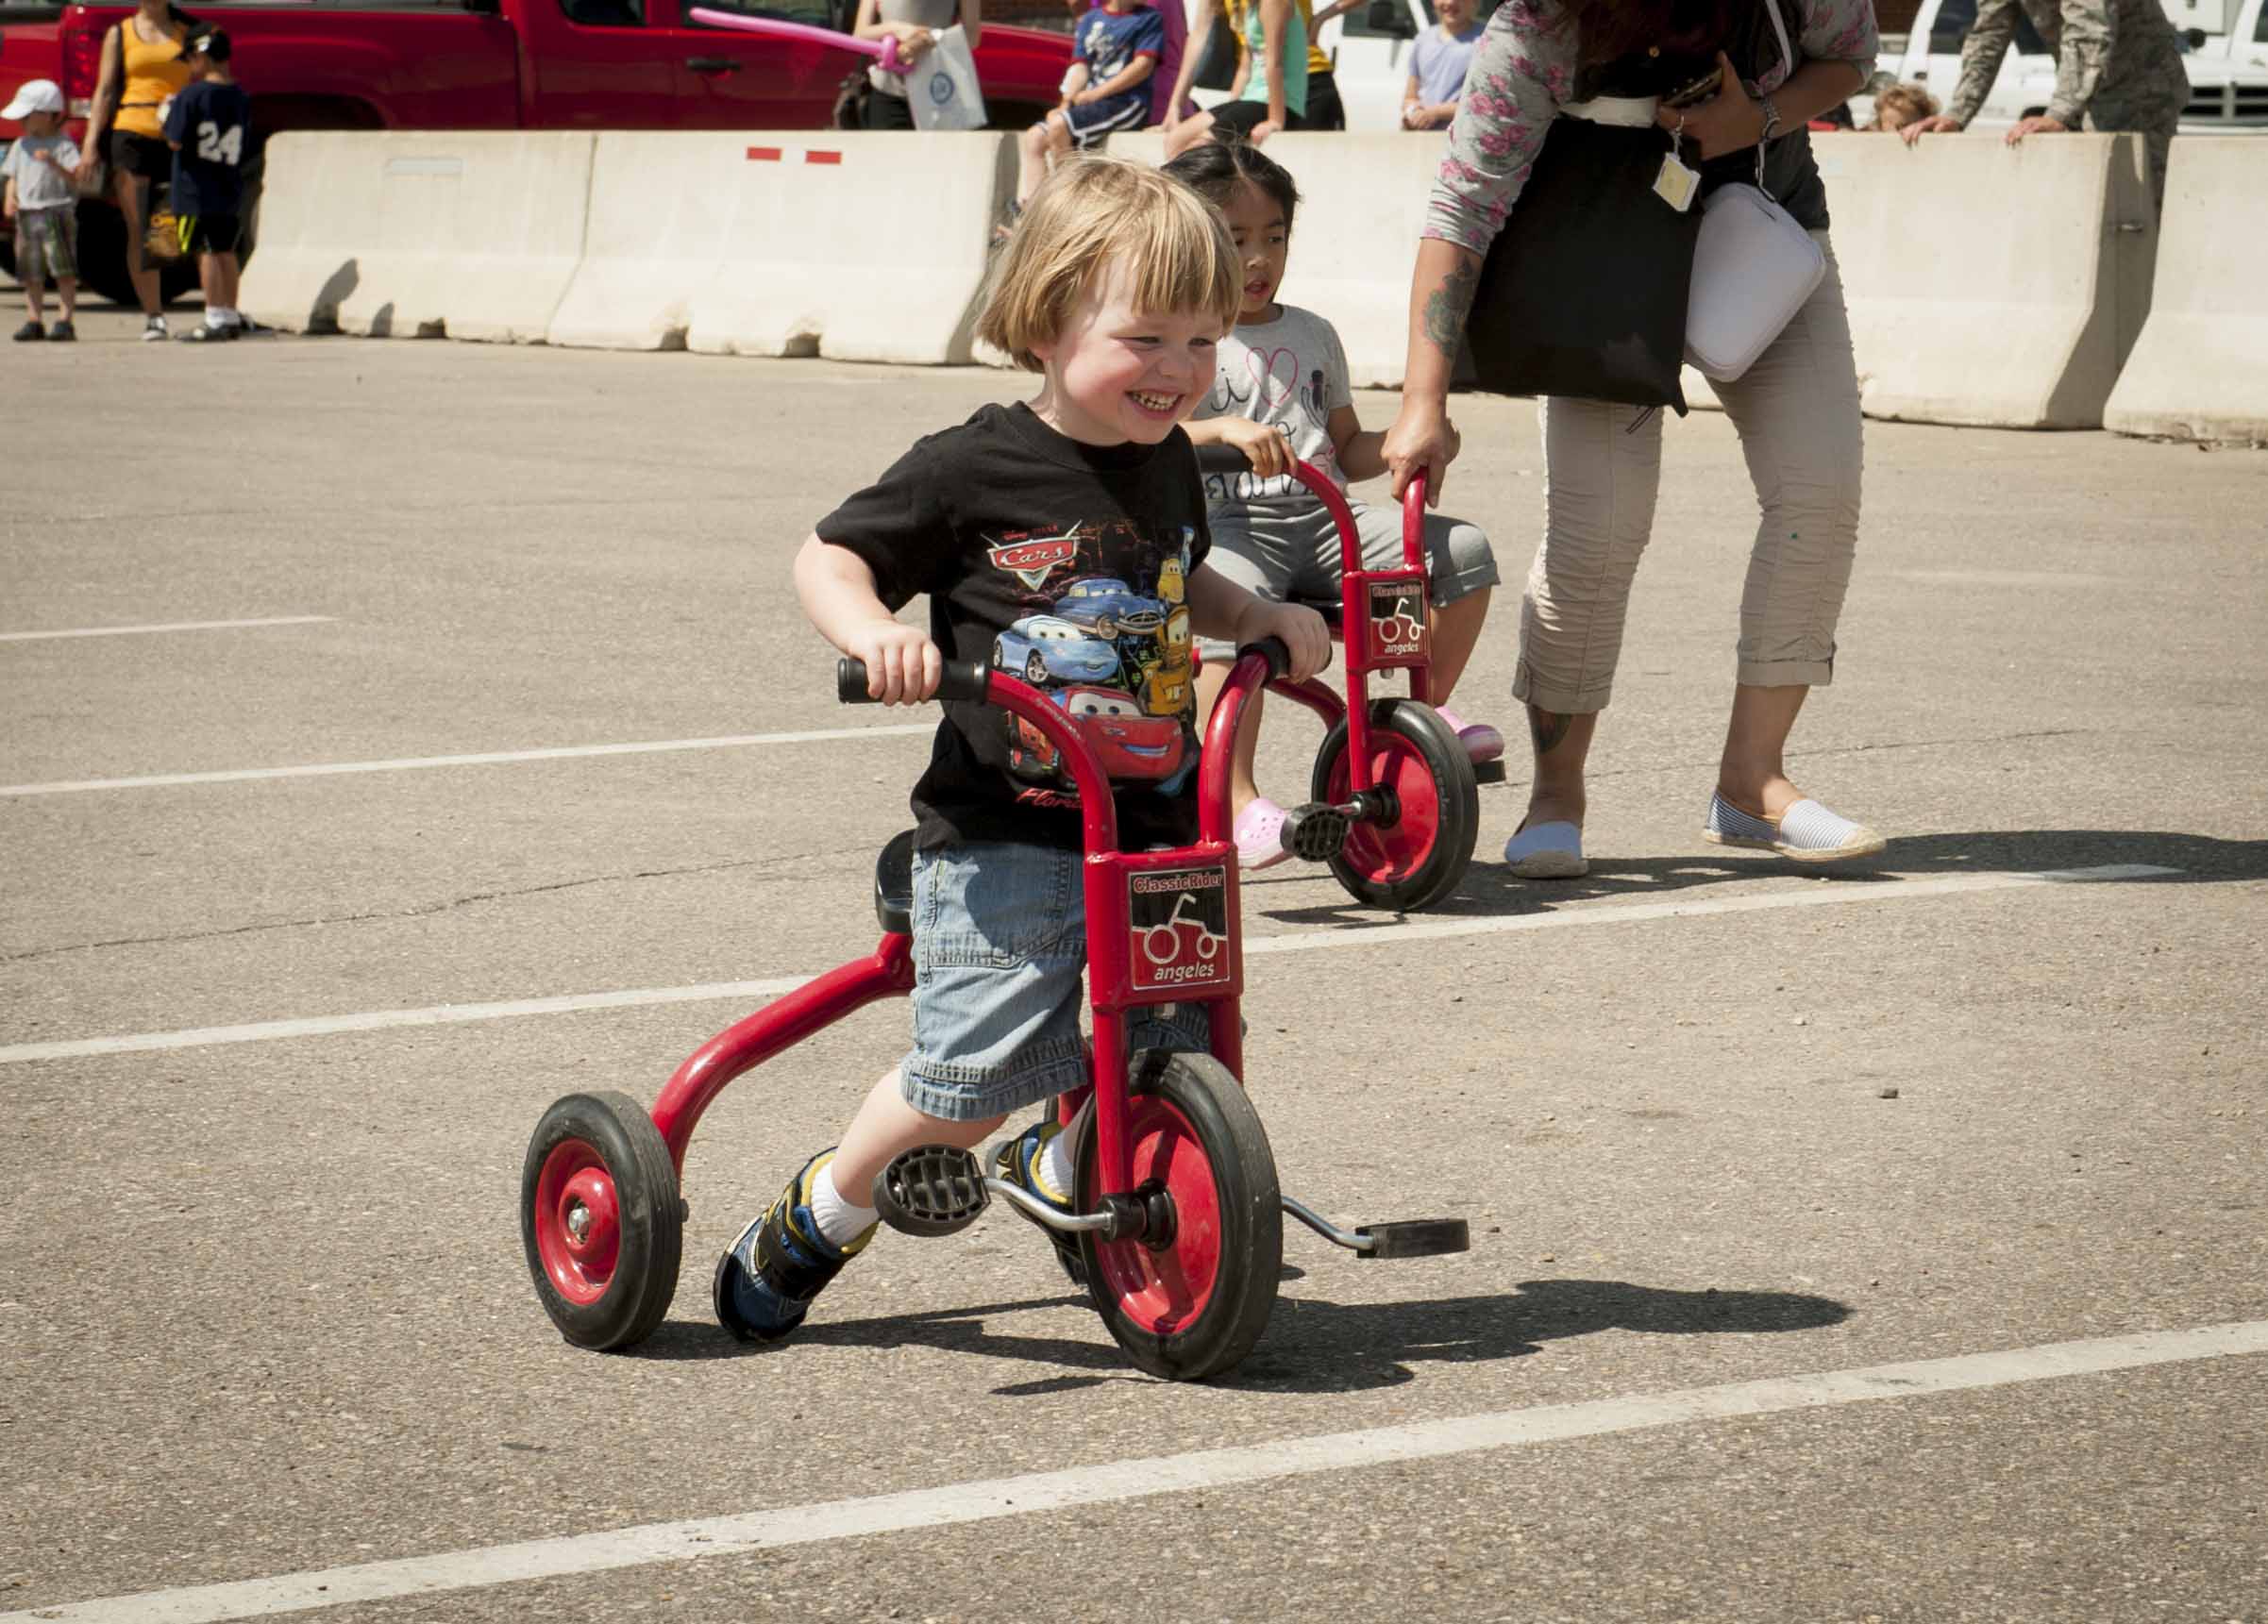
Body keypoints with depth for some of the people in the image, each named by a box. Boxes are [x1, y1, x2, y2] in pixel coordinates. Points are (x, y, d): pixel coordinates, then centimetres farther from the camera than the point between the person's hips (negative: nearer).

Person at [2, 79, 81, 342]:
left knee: (64, 271, -4)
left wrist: (53, 163, -30)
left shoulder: (63, 145, -6)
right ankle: (34, 320, 12)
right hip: (27, 217, 6)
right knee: (31, 273, 7)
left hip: (57, 214, -6)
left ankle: (65, 321, -2)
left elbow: (75, 176, -15)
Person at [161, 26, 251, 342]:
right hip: (230, 192, 6)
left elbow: (175, 141, -14)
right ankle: (230, 317, 16)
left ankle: (215, 318, -6)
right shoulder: (241, 98, 6)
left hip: (195, 193, -6)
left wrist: (167, 118, 3)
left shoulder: (191, 96, -13)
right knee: (225, 251, 12)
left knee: (205, 251, -3)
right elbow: (243, 147, 11)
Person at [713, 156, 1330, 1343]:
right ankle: (824, 1210, 14)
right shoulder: (973, 471, -9)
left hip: (1155, 831, 6)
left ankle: (1060, 1164, 34)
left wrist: (1264, 620, 14)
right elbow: (826, 558, -4)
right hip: (1002, 834, -6)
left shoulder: (1168, 467, 10)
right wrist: (873, 633, -24)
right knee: (975, 1076, -14)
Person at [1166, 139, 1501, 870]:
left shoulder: (1312, 335, 21)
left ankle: (1428, 705, 8)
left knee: (1464, 551, -10)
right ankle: (1236, 801, -35)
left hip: (1324, 521, 6)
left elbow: (1349, 449, 23)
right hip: (1228, 527, -6)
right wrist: (1224, 430, -33)